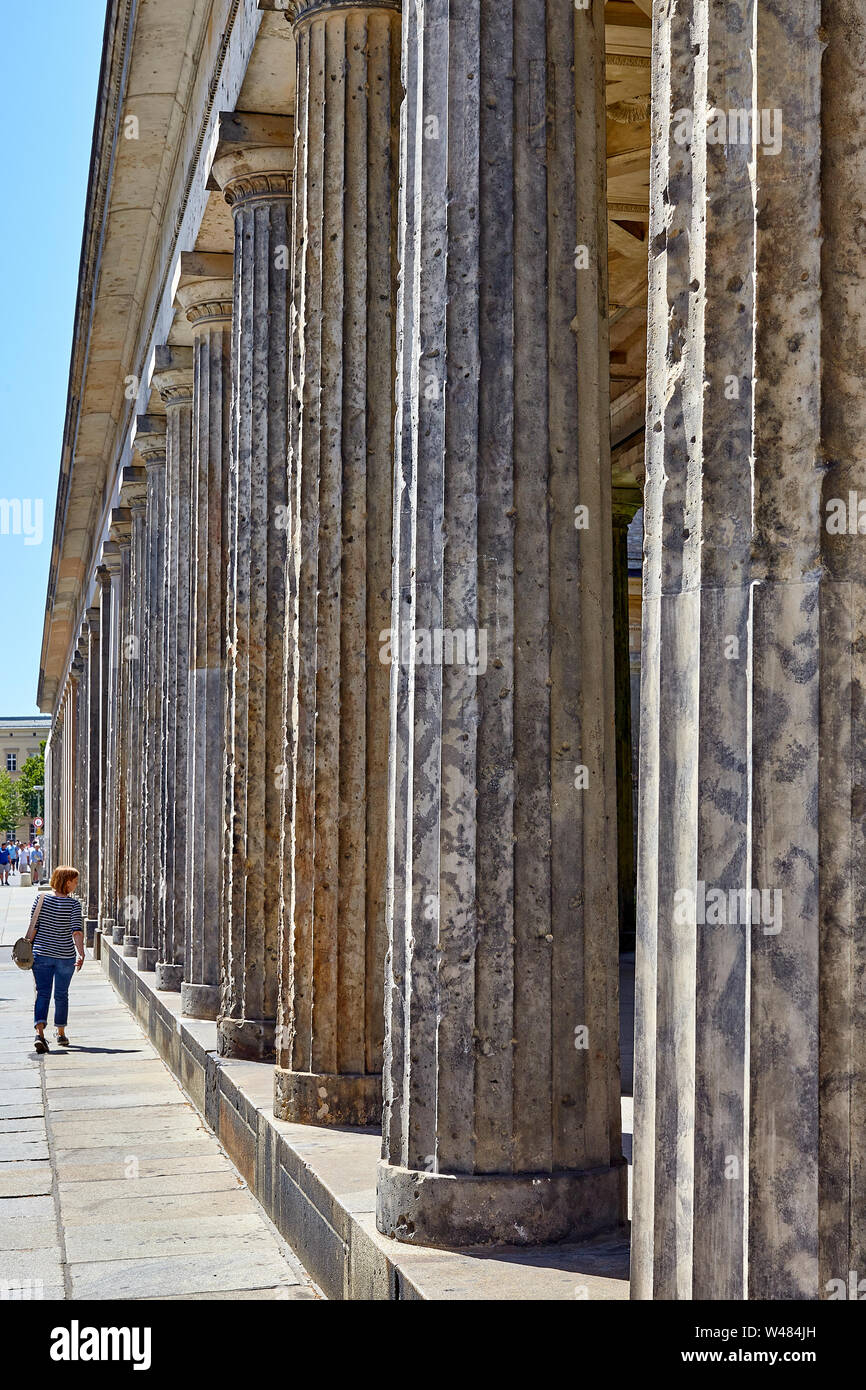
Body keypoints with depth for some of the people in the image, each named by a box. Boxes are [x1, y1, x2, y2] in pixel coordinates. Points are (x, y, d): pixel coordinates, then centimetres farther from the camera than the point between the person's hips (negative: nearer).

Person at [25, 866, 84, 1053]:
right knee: (61, 995, 16)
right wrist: (81, 953, -23)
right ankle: (61, 1034, 28)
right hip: (66, 956, -1)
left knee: (42, 994, 0)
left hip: (41, 953, 1)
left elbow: (33, 926, -4)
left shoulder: (41, 897, -3)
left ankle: (40, 1032, -20)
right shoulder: (73, 903, -9)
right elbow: (77, 930, -18)